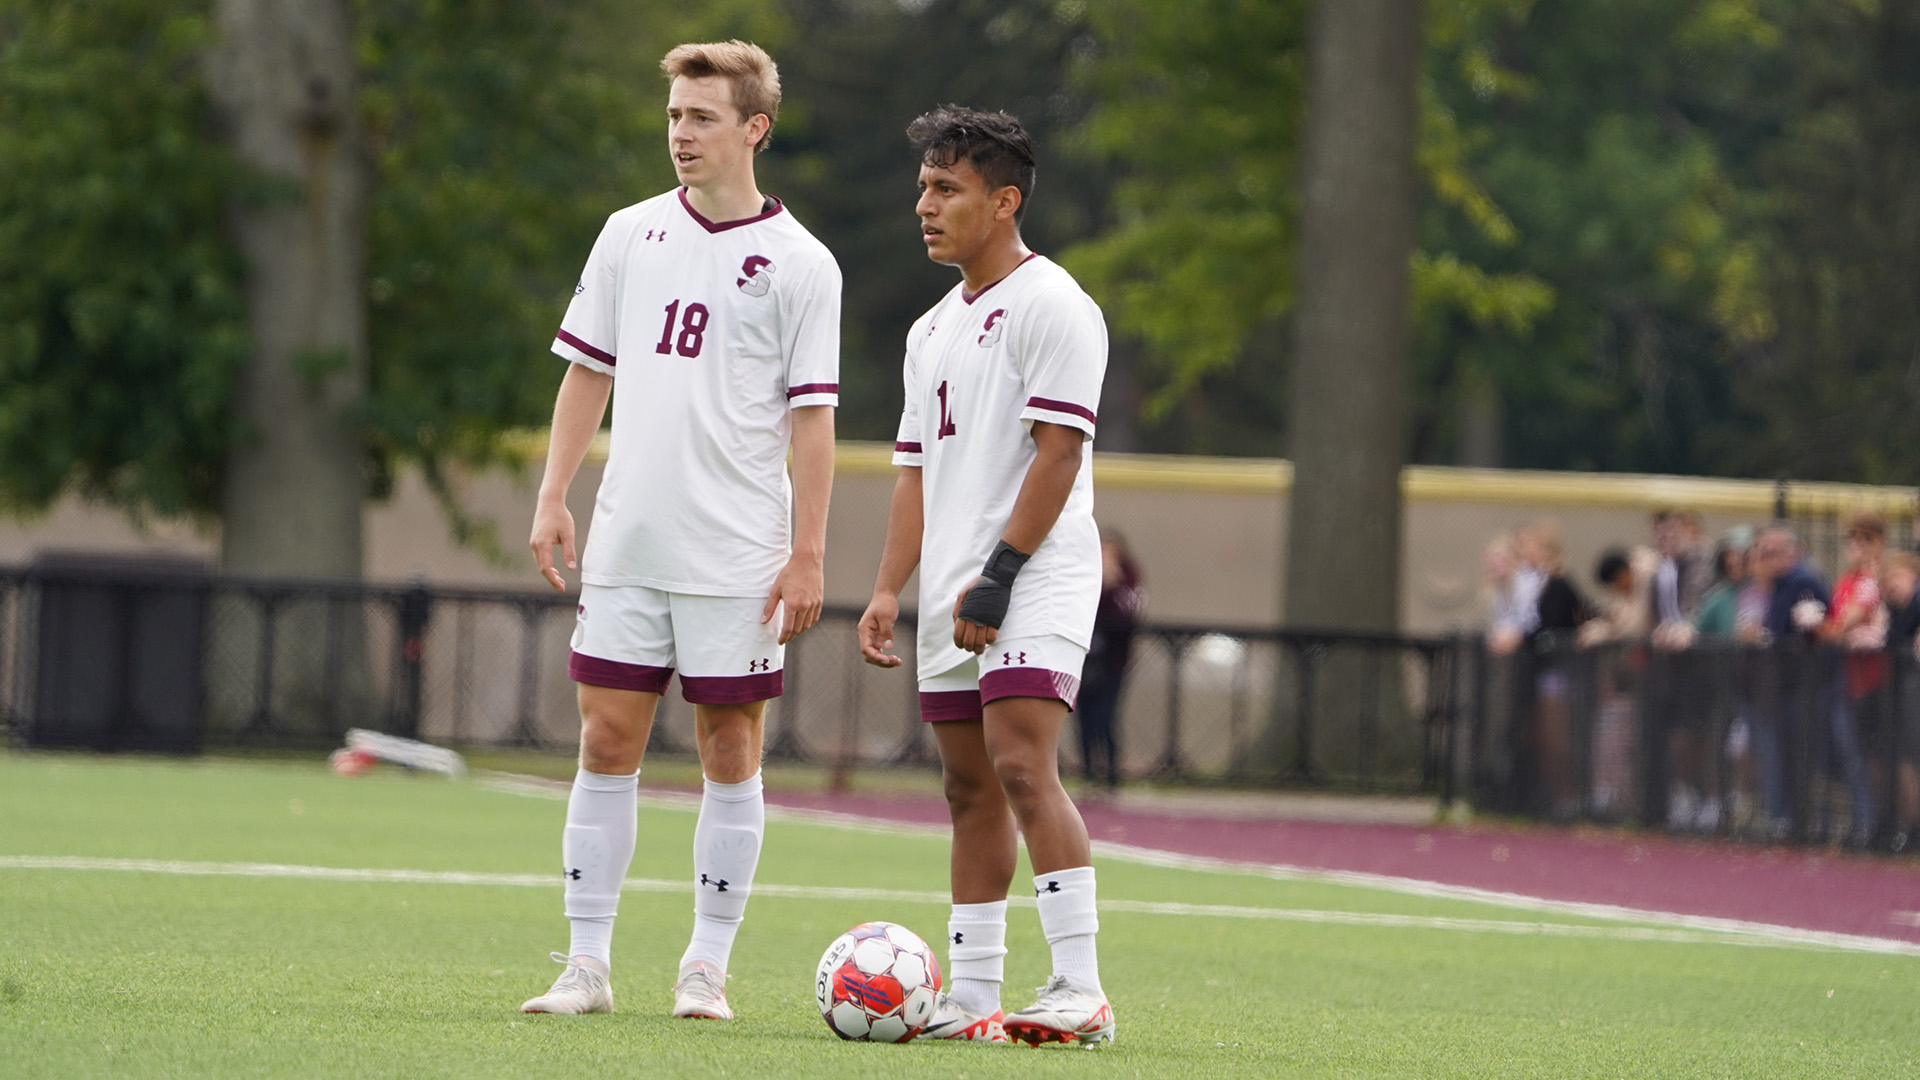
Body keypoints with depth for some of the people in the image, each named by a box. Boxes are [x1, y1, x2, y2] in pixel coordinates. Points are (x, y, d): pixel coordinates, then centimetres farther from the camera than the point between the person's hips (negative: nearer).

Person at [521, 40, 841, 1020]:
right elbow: (588, 373, 14)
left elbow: (811, 416, -4)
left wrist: (808, 554, -9)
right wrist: (552, 499, 5)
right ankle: (586, 964, 5)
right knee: (606, 739, 1)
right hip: (627, 541, 3)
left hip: (738, 554, -3)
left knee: (729, 749, 1)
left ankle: (706, 967, 7)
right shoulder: (630, 235, 9)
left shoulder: (799, 263, -2)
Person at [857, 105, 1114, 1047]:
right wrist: (887, 590, 10)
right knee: (969, 788, 8)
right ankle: (970, 997, 10)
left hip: (1036, 579, -9)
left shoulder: (1051, 305, -8)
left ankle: (1080, 989, -20)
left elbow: (1059, 450, -14)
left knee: (1021, 763, -19)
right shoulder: (932, 330, 19)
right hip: (956, 592, 9)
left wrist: (997, 575, -18)